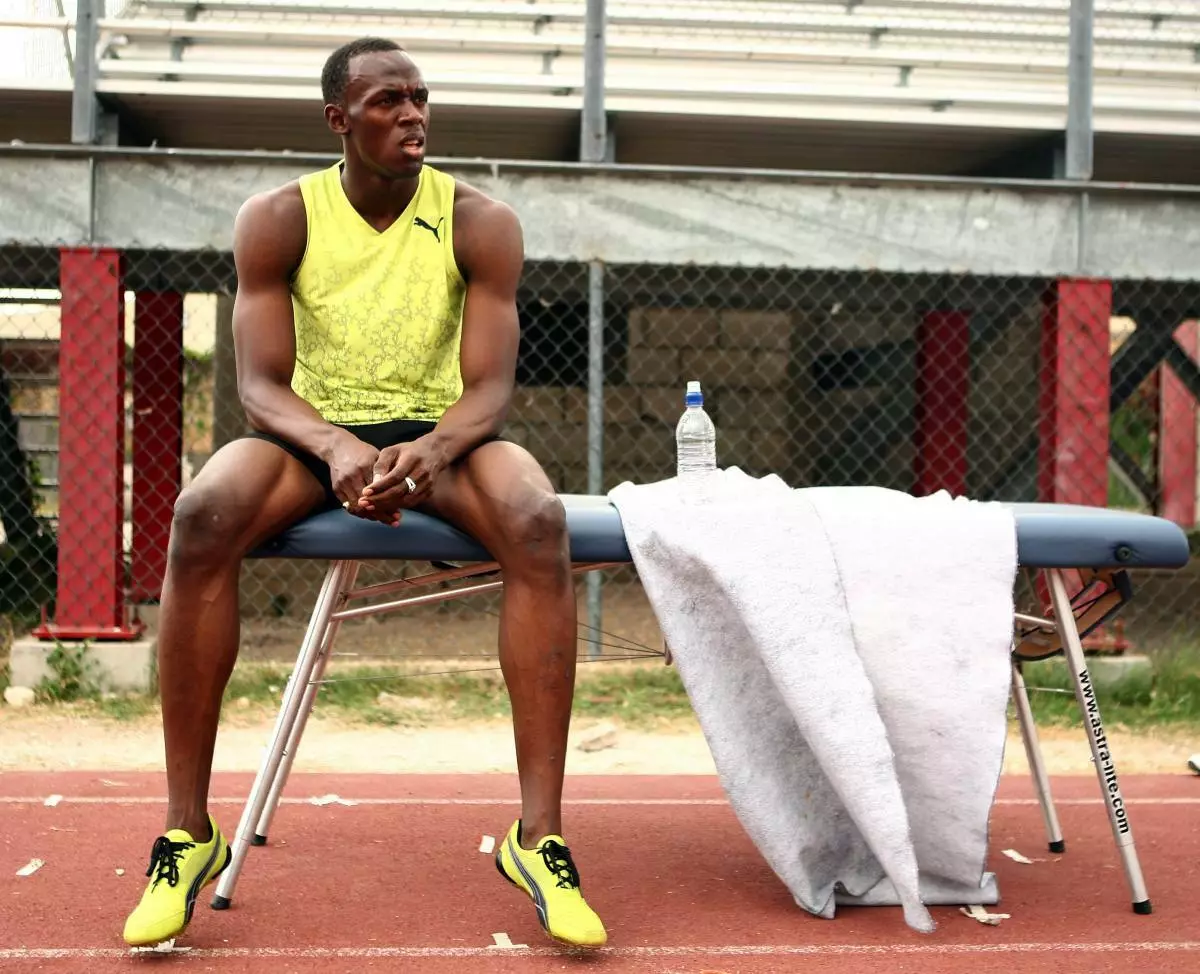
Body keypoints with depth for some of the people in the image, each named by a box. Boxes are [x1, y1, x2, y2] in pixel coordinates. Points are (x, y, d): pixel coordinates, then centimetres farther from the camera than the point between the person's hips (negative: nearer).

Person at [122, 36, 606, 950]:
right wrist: (334, 447, -31)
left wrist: (429, 450, -32)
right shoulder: (278, 219, -2)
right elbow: (261, 382, -8)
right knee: (203, 514, -33)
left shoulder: (480, 223, -2)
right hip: (315, 433, 0)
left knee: (539, 522, -34)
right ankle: (187, 831, -24)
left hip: (439, 435, 0)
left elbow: (490, 385, -9)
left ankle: (540, 833, -32)